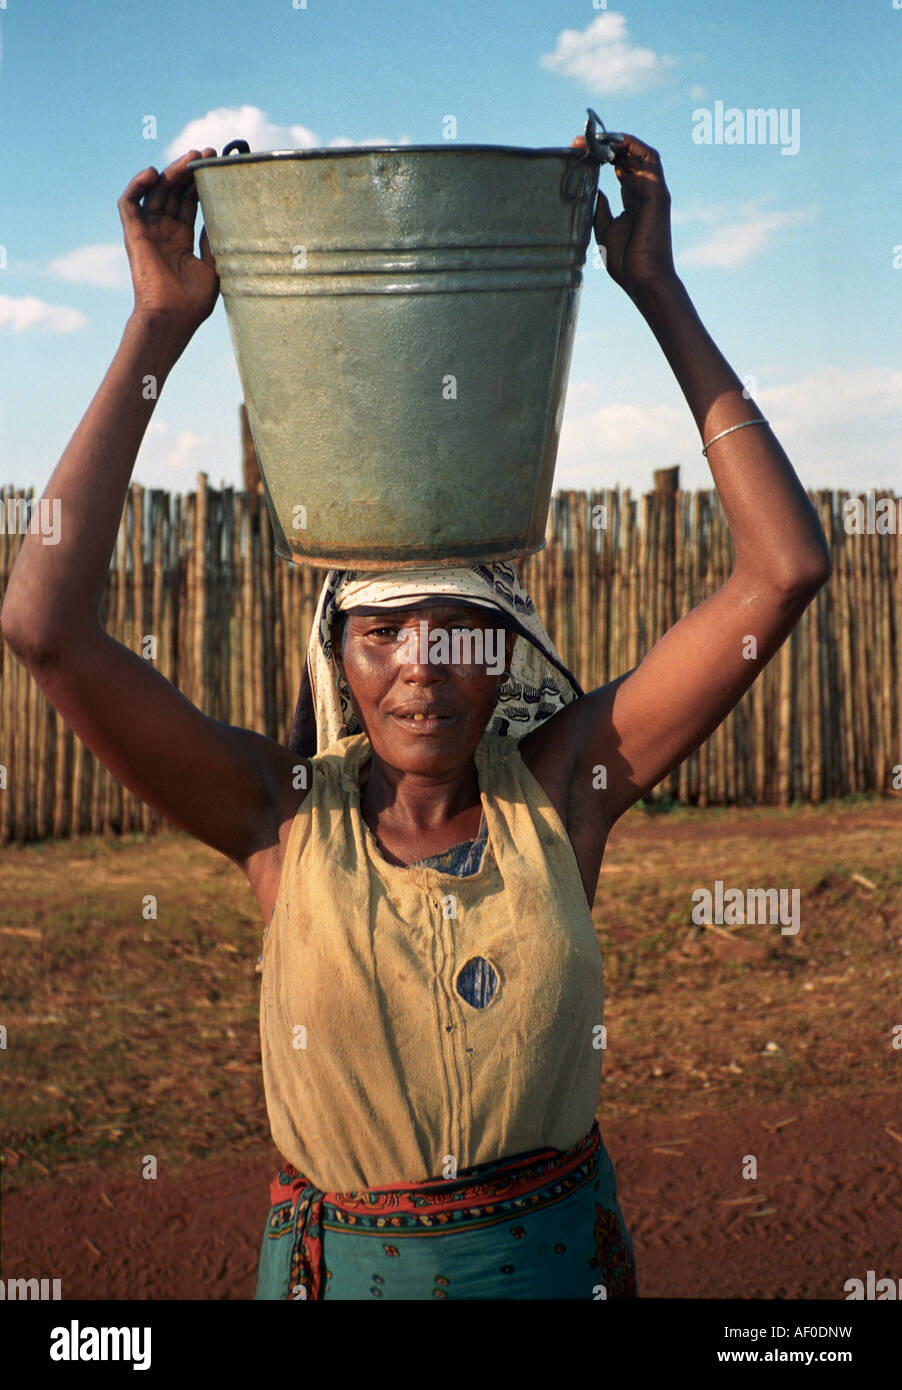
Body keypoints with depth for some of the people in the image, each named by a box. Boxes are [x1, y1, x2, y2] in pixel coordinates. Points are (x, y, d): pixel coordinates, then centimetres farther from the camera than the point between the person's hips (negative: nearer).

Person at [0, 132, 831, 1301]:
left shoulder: (561, 787, -11)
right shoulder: (284, 815, -13)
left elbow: (784, 569, -17)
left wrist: (659, 292, -18)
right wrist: (158, 327, -23)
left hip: (557, 1250, 1)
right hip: (340, 1260, -1)